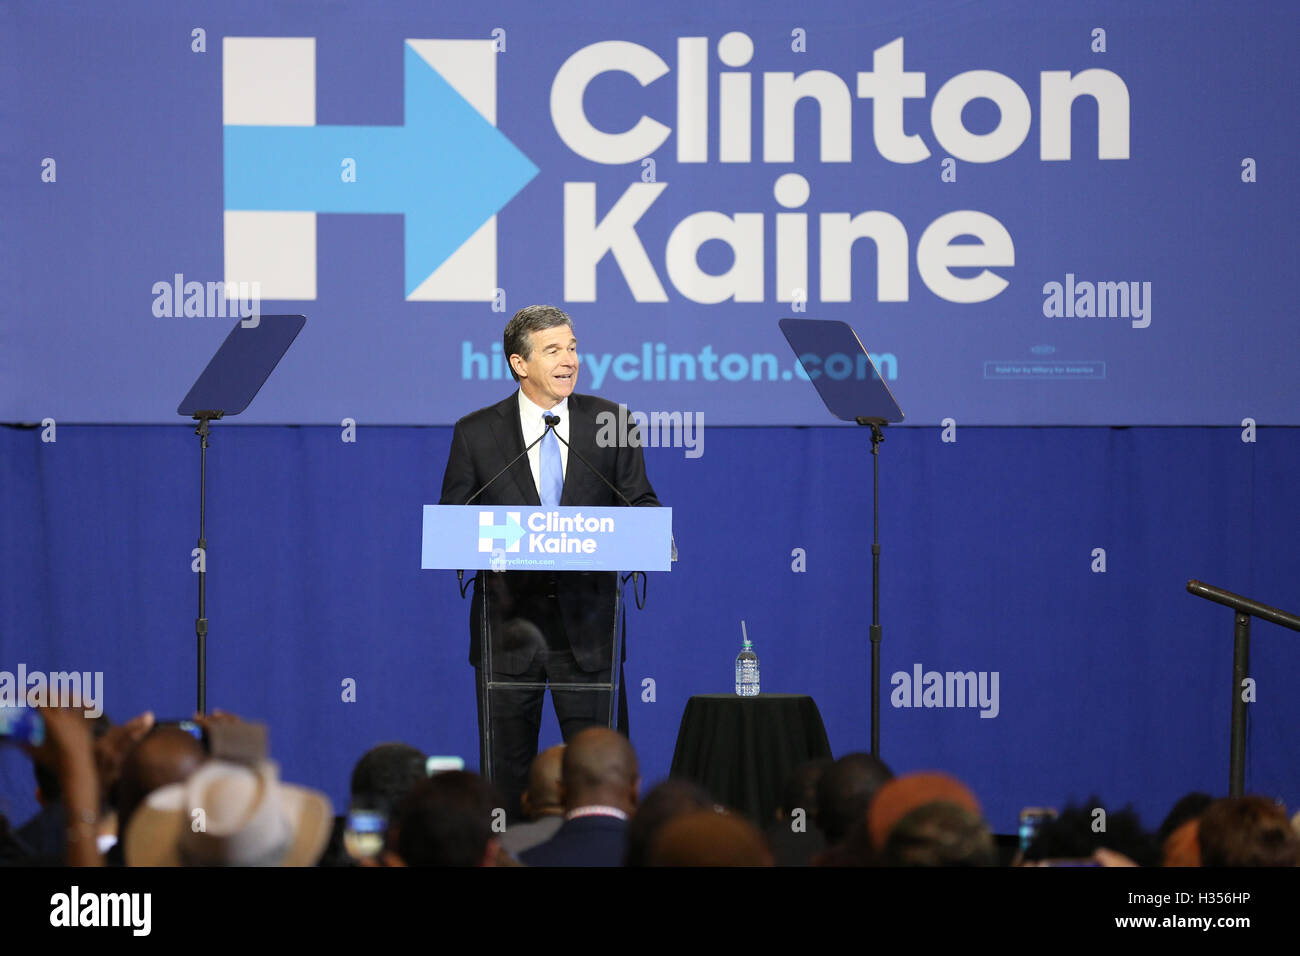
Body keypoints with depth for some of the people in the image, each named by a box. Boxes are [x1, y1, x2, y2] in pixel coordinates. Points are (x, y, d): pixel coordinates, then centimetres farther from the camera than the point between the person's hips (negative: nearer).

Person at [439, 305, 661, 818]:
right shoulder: (475, 432, 3)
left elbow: (640, 503, 8)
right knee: (507, 772, 5)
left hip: (586, 622, 0)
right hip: (509, 623, 0)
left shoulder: (609, 422, 6)